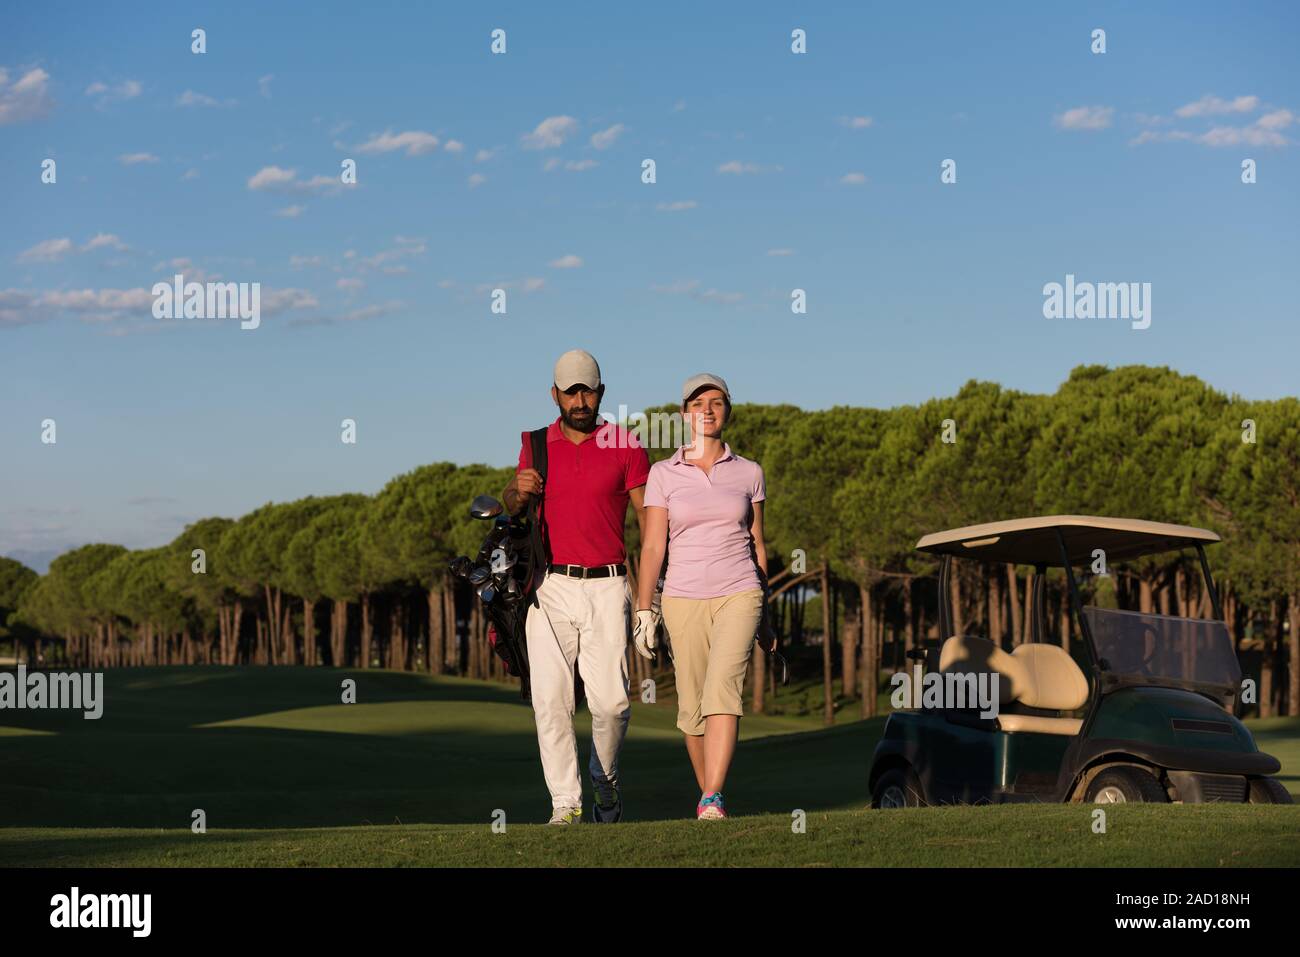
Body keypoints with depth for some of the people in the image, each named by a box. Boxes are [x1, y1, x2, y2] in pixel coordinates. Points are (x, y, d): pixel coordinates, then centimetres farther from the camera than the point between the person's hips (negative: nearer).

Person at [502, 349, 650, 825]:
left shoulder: (625, 446, 1)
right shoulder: (537, 445, 9)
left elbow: (648, 518, 0)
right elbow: (510, 508, 14)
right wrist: (519, 491, -12)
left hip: (607, 588, -2)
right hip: (550, 588, 2)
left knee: (611, 701, -5)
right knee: (550, 699, -6)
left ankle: (605, 779, 22)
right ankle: (566, 802, -1)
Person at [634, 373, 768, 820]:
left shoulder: (748, 473, 6)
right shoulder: (663, 474, 2)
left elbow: (756, 543, 14)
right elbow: (651, 547, -1)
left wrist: (764, 609, 16)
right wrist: (643, 612, -8)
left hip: (738, 597, -1)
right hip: (684, 599, 1)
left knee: (723, 688, -22)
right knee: (692, 706, 5)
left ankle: (713, 801, -30)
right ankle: (706, 793, 27)